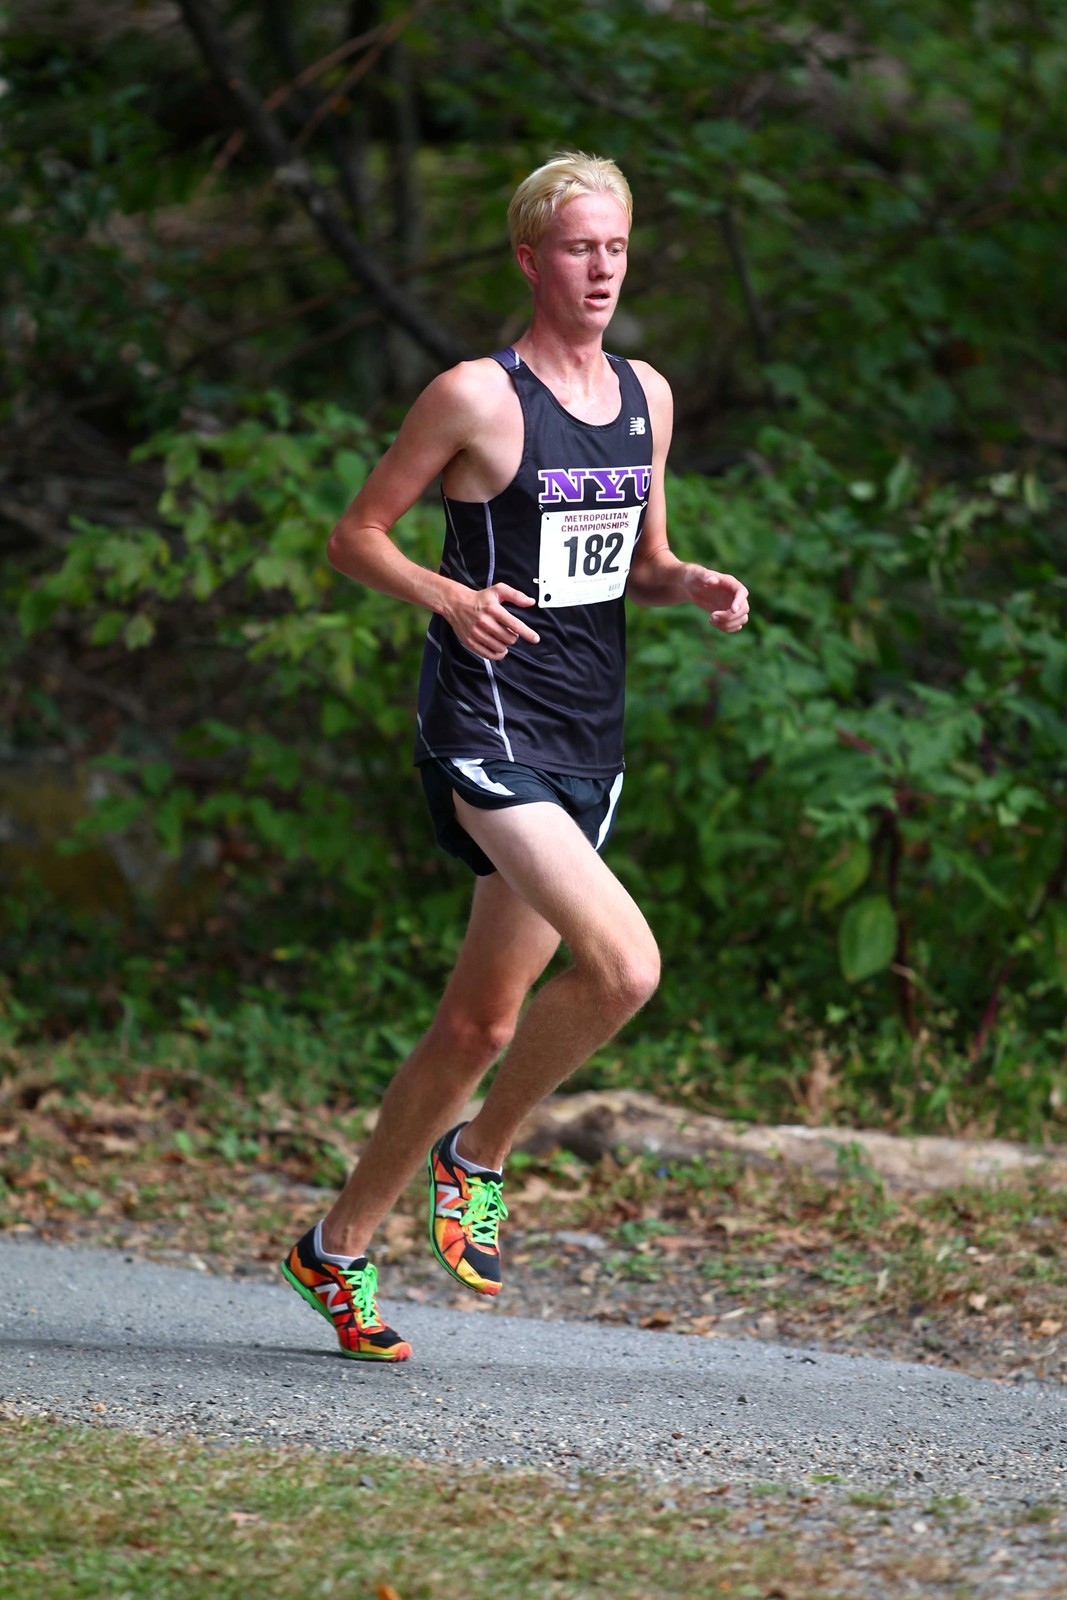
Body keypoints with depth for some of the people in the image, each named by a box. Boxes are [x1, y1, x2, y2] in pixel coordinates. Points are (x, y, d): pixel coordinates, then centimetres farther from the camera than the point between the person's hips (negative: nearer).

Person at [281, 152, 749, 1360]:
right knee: (624, 966, -24)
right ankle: (476, 1156, 0)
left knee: (483, 1022, 9)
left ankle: (337, 1250, 23)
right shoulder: (477, 397, -7)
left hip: (588, 740, 7)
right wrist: (453, 597, -19)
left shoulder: (647, 396, 13)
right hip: (489, 727, -7)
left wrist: (694, 586, 2)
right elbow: (355, 536, -2)